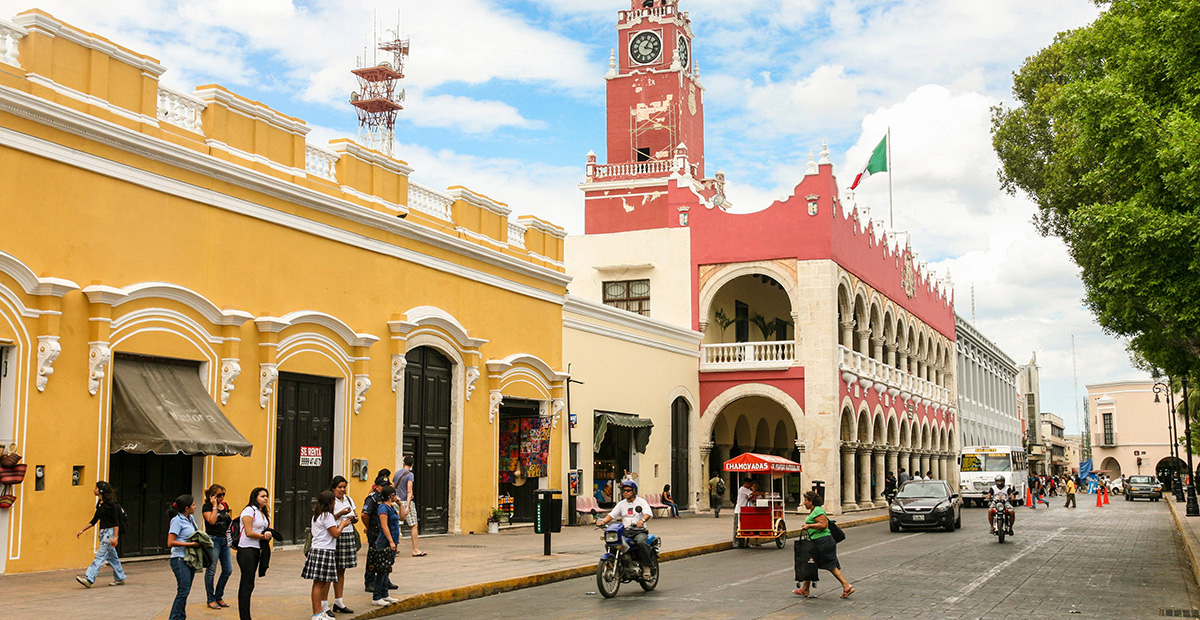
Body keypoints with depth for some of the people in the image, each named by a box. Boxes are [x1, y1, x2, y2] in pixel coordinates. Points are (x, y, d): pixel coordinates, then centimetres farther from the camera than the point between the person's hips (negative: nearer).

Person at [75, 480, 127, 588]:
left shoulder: (111, 504, -14)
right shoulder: (100, 504, 12)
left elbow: (116, 522, -16)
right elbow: (94, 520, 21)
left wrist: (115, 537, -22)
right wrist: (82, 530, 18)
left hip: (110, 532, -9)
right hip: (103, 533, 9)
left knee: (100, 556, -11)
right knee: (112, 556, 13)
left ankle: (89, 579, -16)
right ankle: (120, 578, 21)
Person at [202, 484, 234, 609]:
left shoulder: (225, 505, 14)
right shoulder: (207, 506, -6)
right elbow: (212, 520, -19)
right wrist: (214, 506, -14)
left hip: (225, 540, 7)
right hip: (213, 540, -7)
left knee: (228, 570, 6)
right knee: (211, 571, -1)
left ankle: (219, 597, 19)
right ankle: (211, 600, 9)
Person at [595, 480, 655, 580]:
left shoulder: (641, 501, 5)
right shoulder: (621, 504, 19)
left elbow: (648, 513, -12)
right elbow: (611, 515, 11)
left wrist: (642, 520, -34)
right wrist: (603, 521, -10)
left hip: (639, 531, -4)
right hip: (625, 531, 4)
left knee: (641, 542, -36)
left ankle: (646, 567, -25)